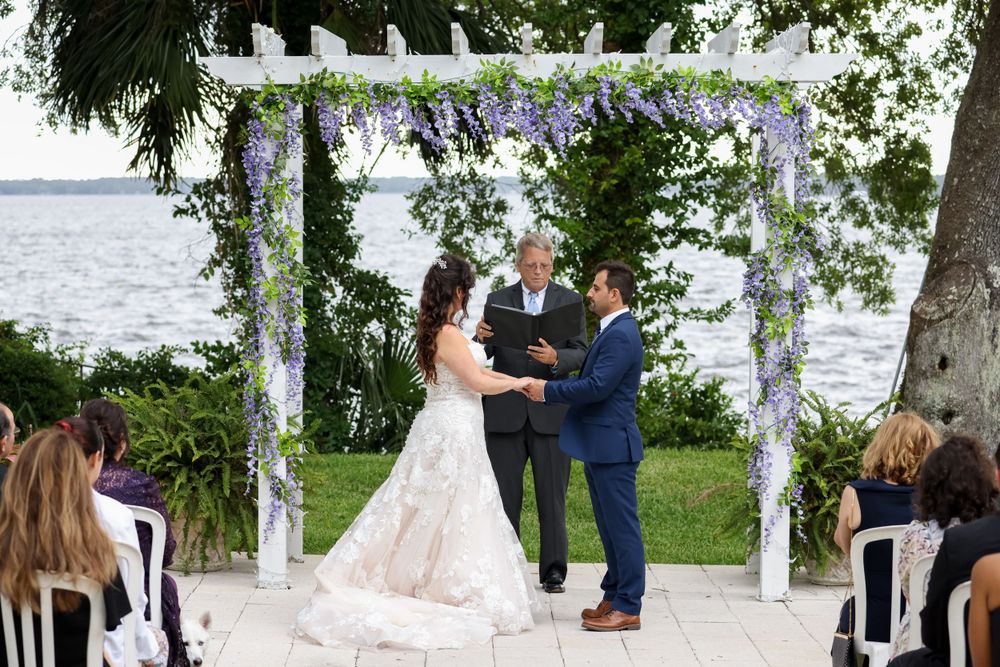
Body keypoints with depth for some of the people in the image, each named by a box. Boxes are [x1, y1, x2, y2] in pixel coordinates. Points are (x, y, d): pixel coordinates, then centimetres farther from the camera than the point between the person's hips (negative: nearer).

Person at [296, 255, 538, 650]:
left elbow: (470, 371, 17)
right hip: (455, 432, -9)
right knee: (456, 514, -2)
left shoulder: (434, 330, 11)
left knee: (419, 510, 11)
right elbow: (477, 383, -15)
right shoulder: (449, 334, -18)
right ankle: (458, 594, 4)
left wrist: (514, 380, 16)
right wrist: (517, 384, 1)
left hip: (436, 428, 9)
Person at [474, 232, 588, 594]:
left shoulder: (570, 301, 4)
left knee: (552, 496, 3)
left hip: (550, 413, -1)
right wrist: (481, 337, -21)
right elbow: (484, 356, 2)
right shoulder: (497, 300, 6)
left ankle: (553, 571, 11)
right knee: (504, 496, 6)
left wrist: (555, 358, -23)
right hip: (505, 412, 1)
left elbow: (580, 354, -2)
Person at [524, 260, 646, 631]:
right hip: (600, 446, 11)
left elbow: (597, 387, -24)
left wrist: (547, 391, -16)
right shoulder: (611, 330, 17)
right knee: (611, 527, 15)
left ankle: (628, 608, -2)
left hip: (612, 446, -11)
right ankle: (615, 598, 22)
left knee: (622, 526, -5)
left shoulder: (621, 335, -17)